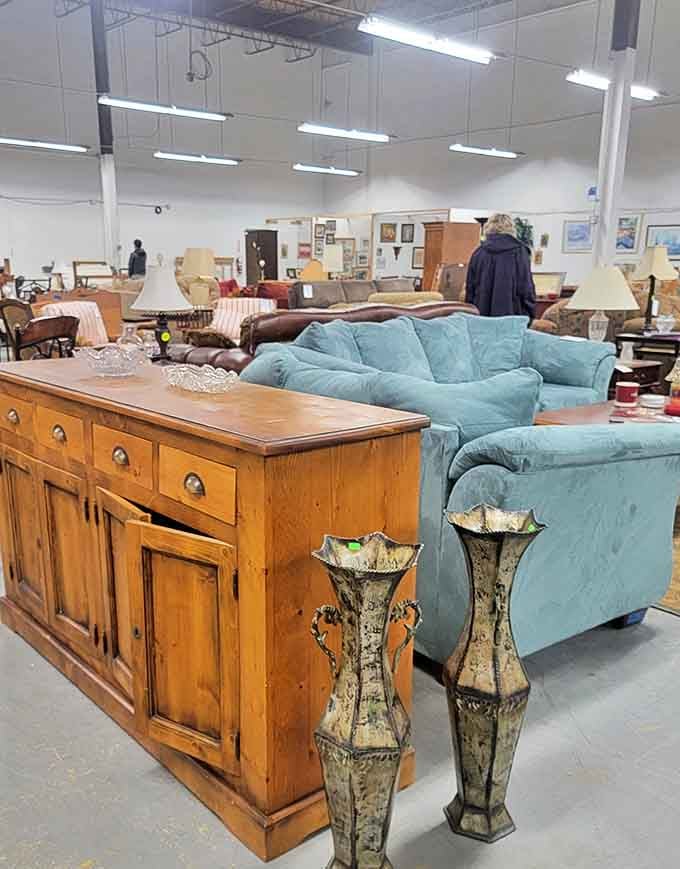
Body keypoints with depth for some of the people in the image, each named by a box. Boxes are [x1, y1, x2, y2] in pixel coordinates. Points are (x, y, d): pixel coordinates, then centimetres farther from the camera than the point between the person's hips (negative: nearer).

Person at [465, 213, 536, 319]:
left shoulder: (478, 253, 8)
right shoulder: (519, 252, -1)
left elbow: (470, 287, 10)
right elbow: (526, 287, -4)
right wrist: (530, 315, 3)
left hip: (481, 314, 3)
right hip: (511, 314, -3)